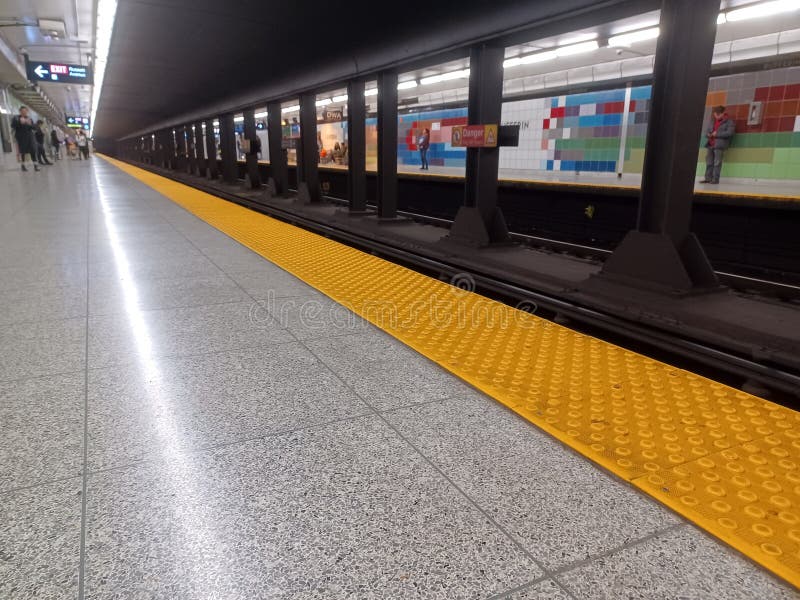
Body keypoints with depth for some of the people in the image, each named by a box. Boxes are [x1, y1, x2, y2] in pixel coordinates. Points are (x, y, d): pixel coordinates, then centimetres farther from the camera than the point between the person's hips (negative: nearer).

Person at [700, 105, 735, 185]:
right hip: (710, 144, 6)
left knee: (717, 163, -9)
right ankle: (708, 178, 6)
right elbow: (707, 131, 26)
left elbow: (729, 133, -11)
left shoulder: (729, 122, 1)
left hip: (720, 145, -6)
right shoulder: (713, 121, 21)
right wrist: (708, 134, 2)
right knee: (709, 162, 4)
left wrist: (717, 134, -13)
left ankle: (715, 179, -10)